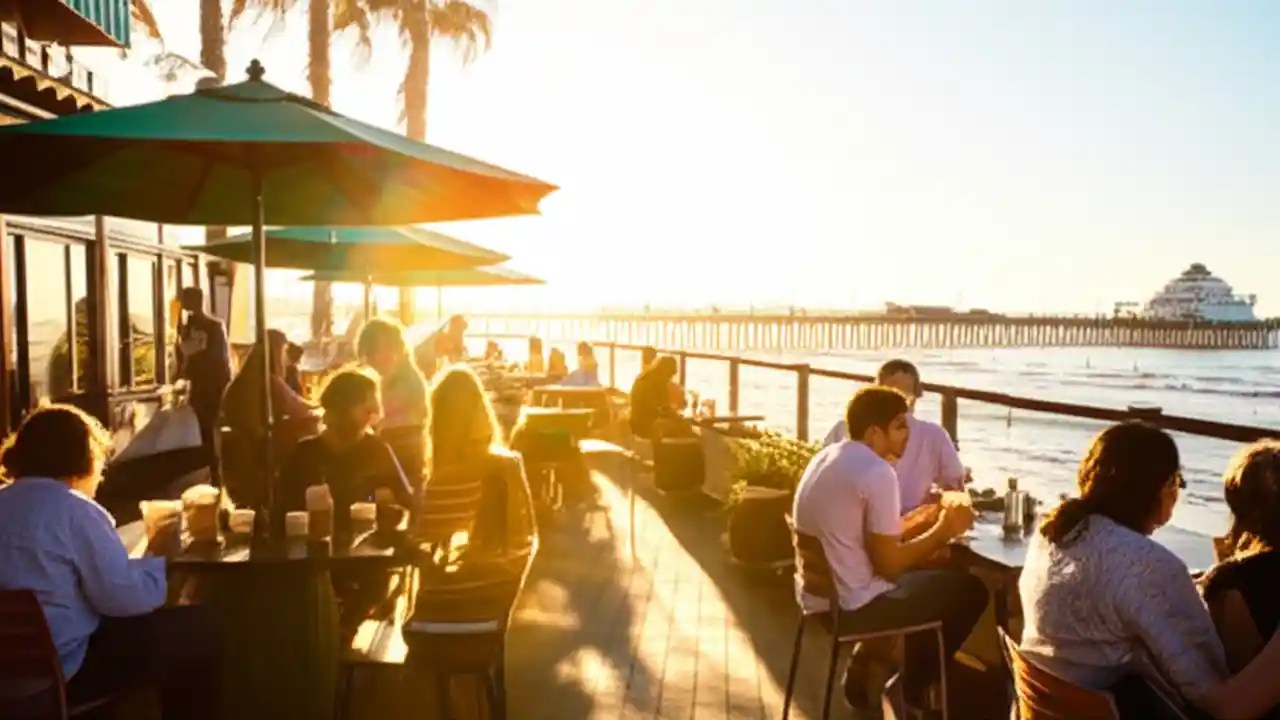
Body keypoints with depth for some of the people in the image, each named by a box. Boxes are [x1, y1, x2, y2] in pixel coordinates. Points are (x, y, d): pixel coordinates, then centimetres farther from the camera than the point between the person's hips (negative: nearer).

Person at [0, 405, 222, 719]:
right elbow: (126, 597, -19)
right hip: (62, 668, -9)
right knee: (201, 628, 0)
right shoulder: (73, 510, -17)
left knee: (159, 623, 26)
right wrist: (157, 554, -2)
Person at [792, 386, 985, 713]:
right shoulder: (878, 472, -20)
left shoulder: (827, 456, 7)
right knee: (970, 589, 8)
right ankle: (909, 689, 19)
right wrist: (943, 530, -4)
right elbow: (890, 564, -17)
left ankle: (868, 667, 25)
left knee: (917, 574, 30)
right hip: (850, 607, -8)